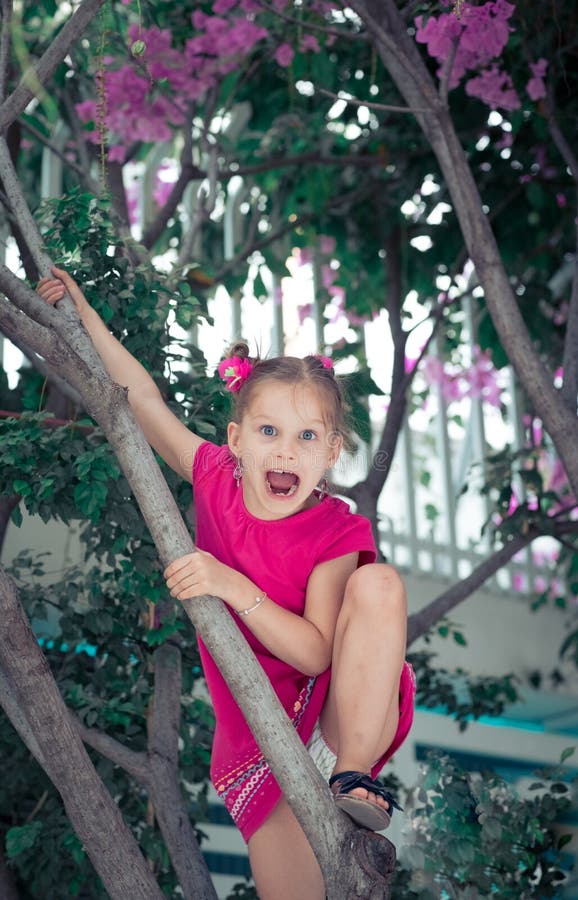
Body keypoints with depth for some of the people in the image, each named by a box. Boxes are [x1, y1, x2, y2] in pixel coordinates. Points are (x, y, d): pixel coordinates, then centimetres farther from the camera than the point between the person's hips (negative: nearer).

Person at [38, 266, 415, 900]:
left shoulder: (337, 533, -16)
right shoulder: (218, 480, -5)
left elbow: (316, 653, -25)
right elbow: (145, 400, 5)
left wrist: (233, 586, -35)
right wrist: (82, 312, 7)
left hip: (343, 715, -2)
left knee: (378, 583, -30)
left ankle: (355, 774, -28)